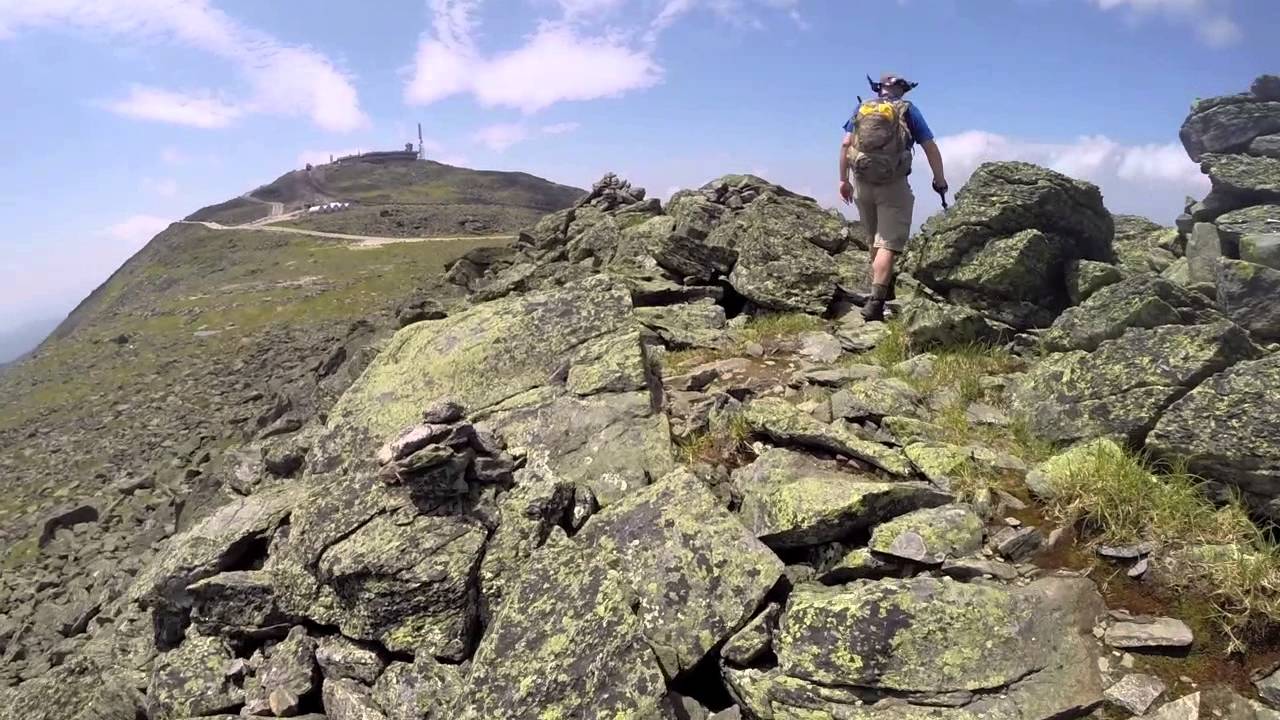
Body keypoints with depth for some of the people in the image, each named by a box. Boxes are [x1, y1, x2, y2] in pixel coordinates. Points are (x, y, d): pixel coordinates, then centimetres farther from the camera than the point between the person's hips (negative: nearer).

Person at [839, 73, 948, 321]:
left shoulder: (862, 108, 12)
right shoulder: (907, 110, 5)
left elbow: (845, 145, 4)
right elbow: (931, 147, 2)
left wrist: (843, 179, 9)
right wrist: (939, 179, 11)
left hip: (862, 182, 4)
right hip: (893, 184, -4)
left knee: (876, 238, 20)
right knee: (888, 243, -7)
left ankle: (882, 288, 32)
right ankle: (876, 301, -20)